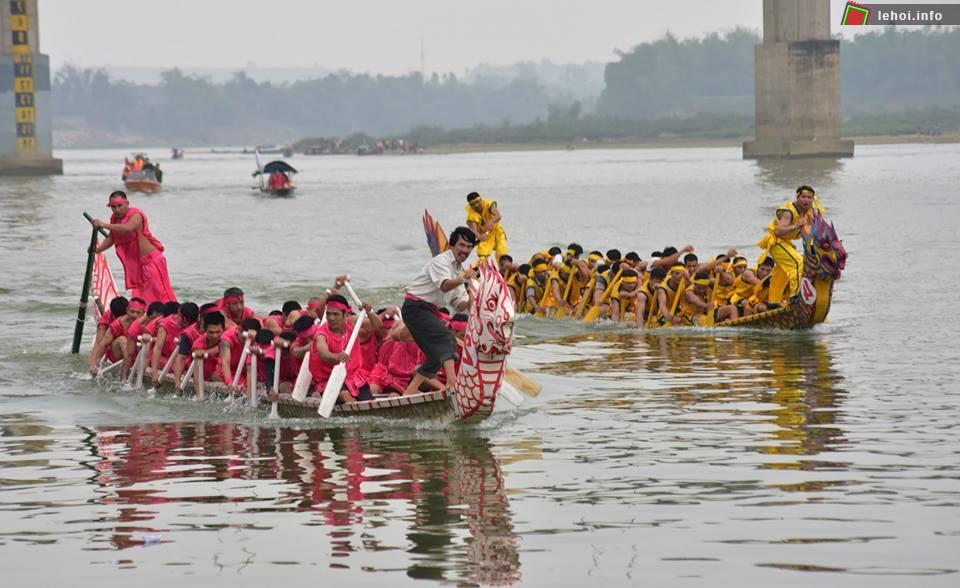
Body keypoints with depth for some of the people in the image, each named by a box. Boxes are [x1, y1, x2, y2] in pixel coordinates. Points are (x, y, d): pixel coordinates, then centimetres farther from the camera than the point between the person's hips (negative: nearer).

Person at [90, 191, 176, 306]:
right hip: (135, 264, 8)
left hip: (150, 261, -8)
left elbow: (128, 228, -40)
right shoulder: (115, 219, 7)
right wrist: (98, 249, -3)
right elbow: (111, 238, 15)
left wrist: (104, 225, -46)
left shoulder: (136, 215, -19)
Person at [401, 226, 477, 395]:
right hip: (416, 307, -10)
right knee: (445, 340, -26)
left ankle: (410, 391, 14)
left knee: (438, 354, 9)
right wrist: (463, 279, -49)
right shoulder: (441, 261, -11)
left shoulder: (459, 269, 17)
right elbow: (444, 286, -31)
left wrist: (472, 300, -7)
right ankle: (452, 380, -45)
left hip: (428, 311, 10)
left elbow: (459, 304, 14)